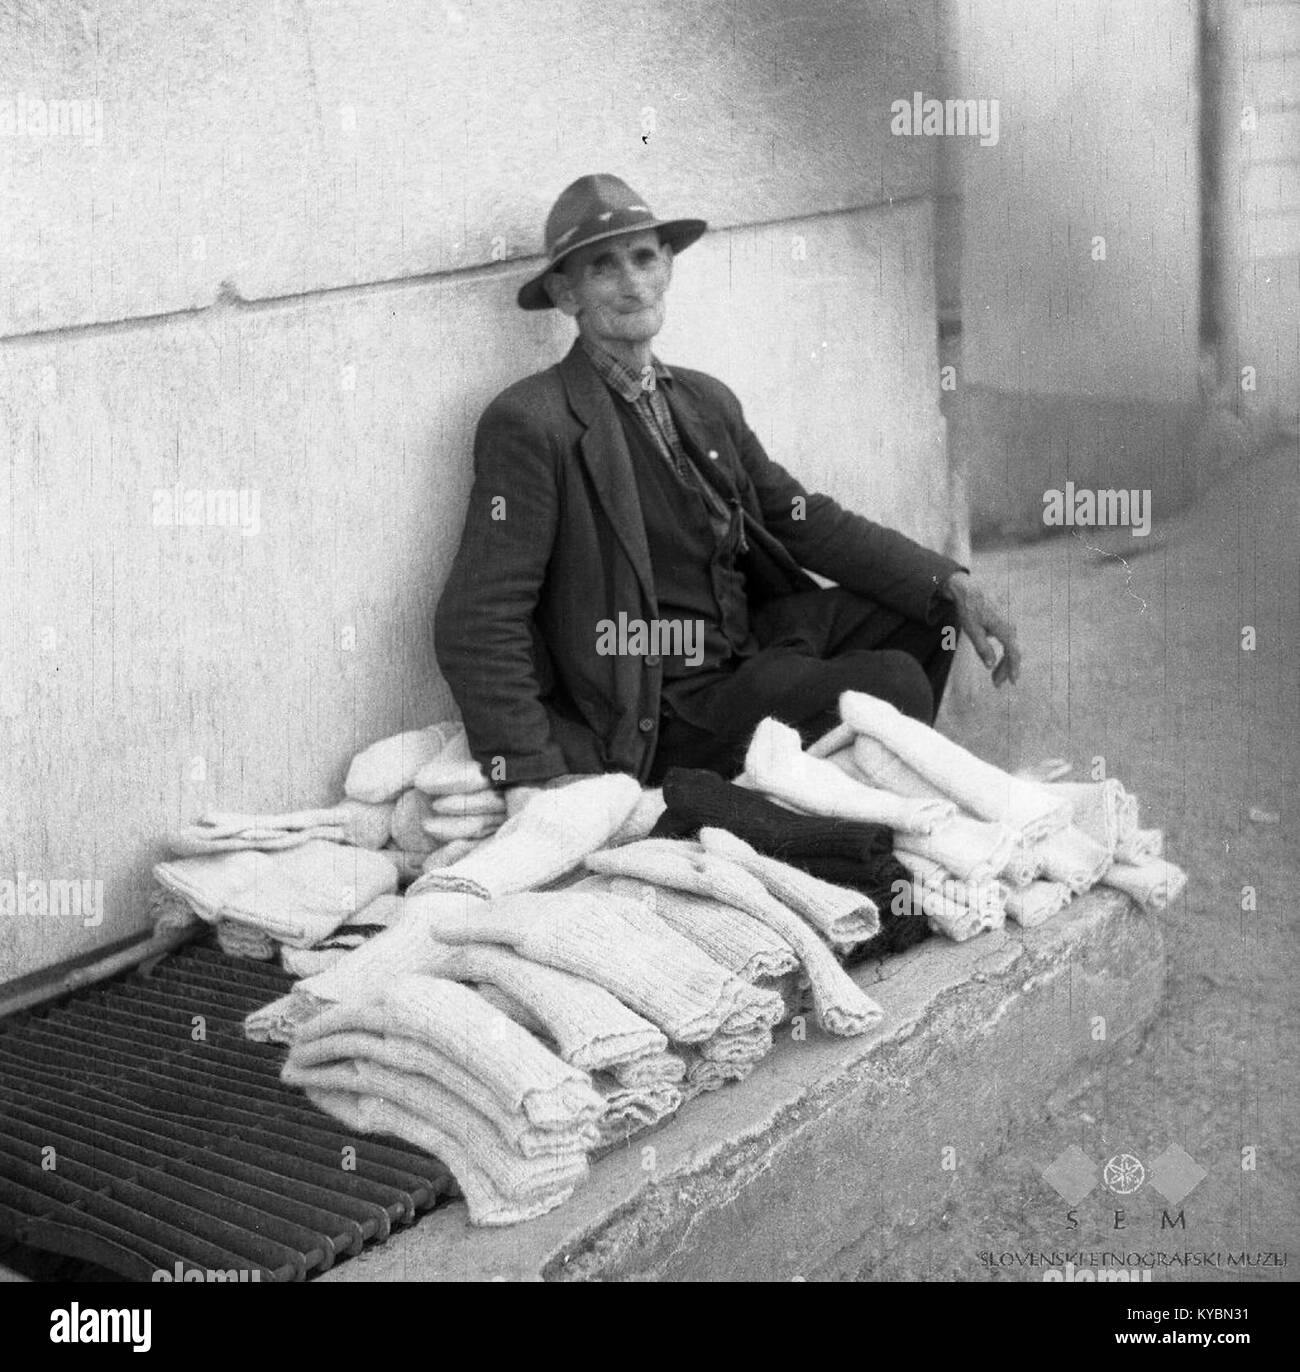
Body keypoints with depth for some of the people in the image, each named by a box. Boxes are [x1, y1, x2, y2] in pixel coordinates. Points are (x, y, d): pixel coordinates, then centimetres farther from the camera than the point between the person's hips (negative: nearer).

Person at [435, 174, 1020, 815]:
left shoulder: (707, 401, 12)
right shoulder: (528, 423, -13)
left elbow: (805, 519, 11)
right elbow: (476, 625, -16)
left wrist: (951, 586, 0)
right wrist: (530, 775, -25)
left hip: (755, 648, 8)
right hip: (663, 713, -8)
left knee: (925, 609, 5)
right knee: (894, 685, -19)